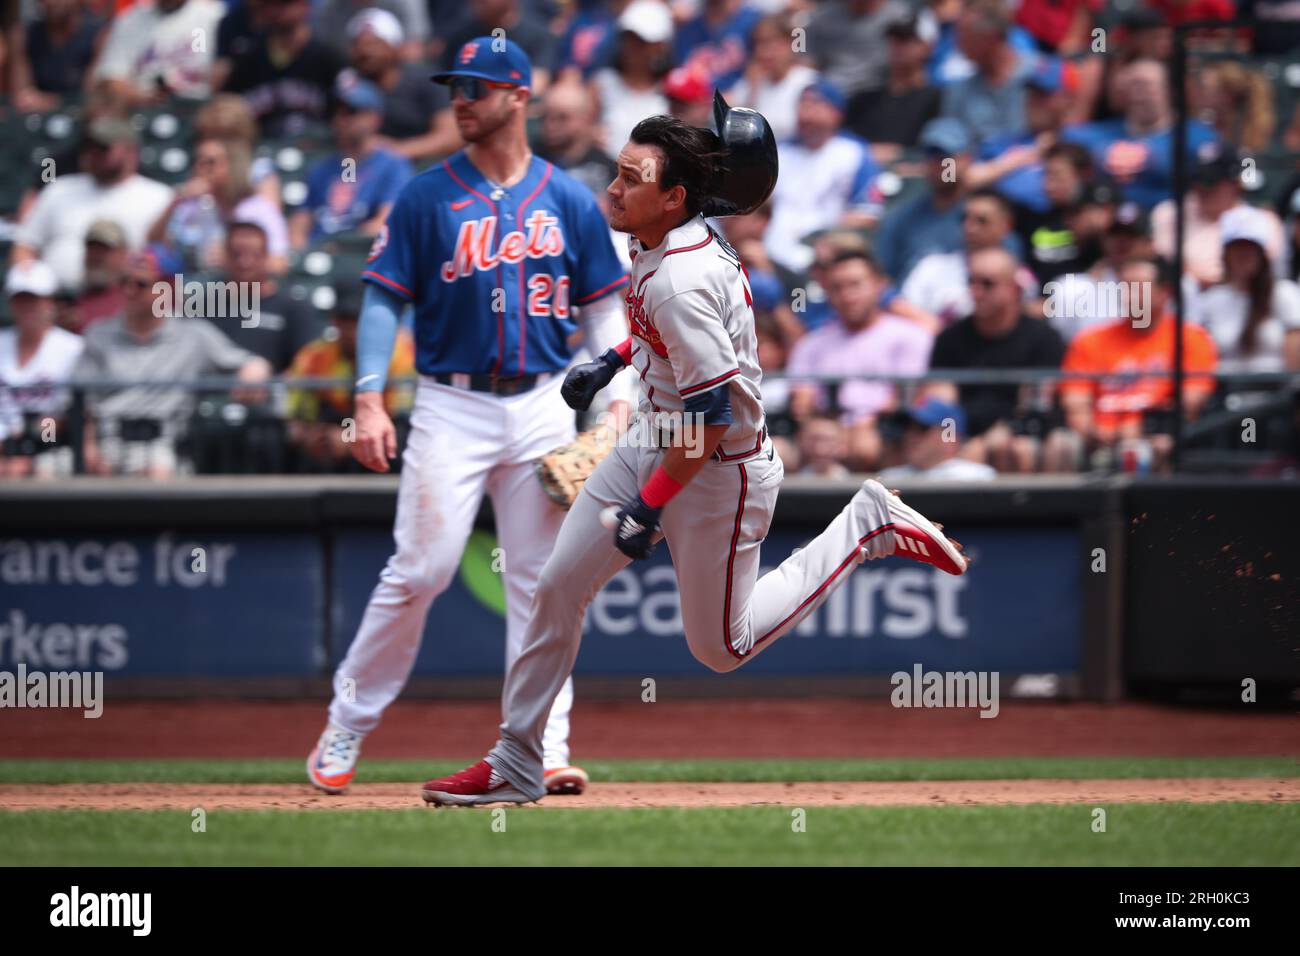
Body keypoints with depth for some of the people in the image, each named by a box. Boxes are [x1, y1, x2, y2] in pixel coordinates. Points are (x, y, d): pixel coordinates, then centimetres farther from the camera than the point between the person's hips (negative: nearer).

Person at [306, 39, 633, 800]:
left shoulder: (569, 200, 7)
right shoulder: (428, 197, 2)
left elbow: (602, 307, 10)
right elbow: (383, 300, 1)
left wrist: (616, 404, -1)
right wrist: (369, 400, -10)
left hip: (543, 406, 2)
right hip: (452, 405, -2)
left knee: (540, 579, 1)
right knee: (420, 570, -8)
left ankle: (543, 747, 3)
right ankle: (346, 728, 5)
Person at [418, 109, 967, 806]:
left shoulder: (682, 284, -30)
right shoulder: (691, 238, -2)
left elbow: (713, 415, -30)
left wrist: (649, 506, -25)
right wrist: (615, 361, 13)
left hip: (718, 471, -9)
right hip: (655, 447, 9)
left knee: (722, 647, 8)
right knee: (558, 586, 3)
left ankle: (867, 526, 16)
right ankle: (515, 766, 11)